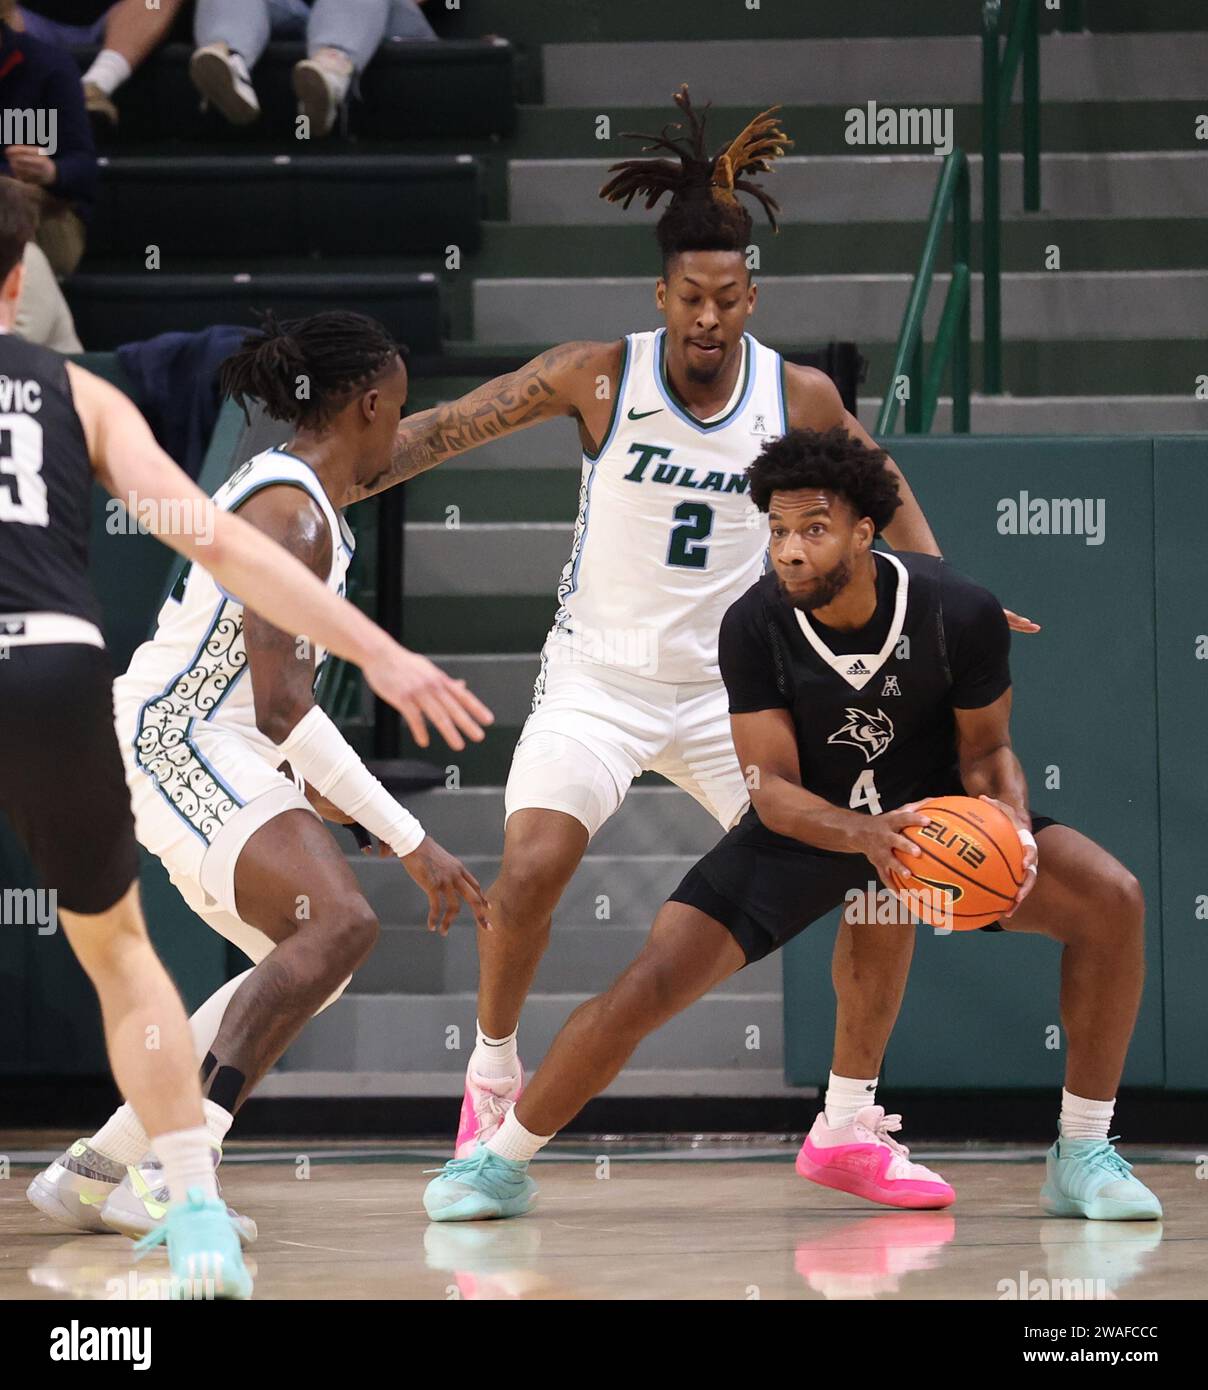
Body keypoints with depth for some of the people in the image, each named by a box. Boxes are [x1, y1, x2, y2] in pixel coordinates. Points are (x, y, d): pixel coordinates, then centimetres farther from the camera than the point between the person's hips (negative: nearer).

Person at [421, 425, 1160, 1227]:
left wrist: (1011, 827, -31)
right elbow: (773, 790, -21)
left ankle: (1082, 1157, -9)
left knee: (1111, 899, -21)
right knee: (653, 984, -17)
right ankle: (500, 1163, 5)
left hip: (931, 807, 1)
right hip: (804, 825, -1)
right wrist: (866, 836, -42)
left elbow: (986, 748, -8)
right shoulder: (755, 626, -23)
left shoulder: (961, 613, -23)